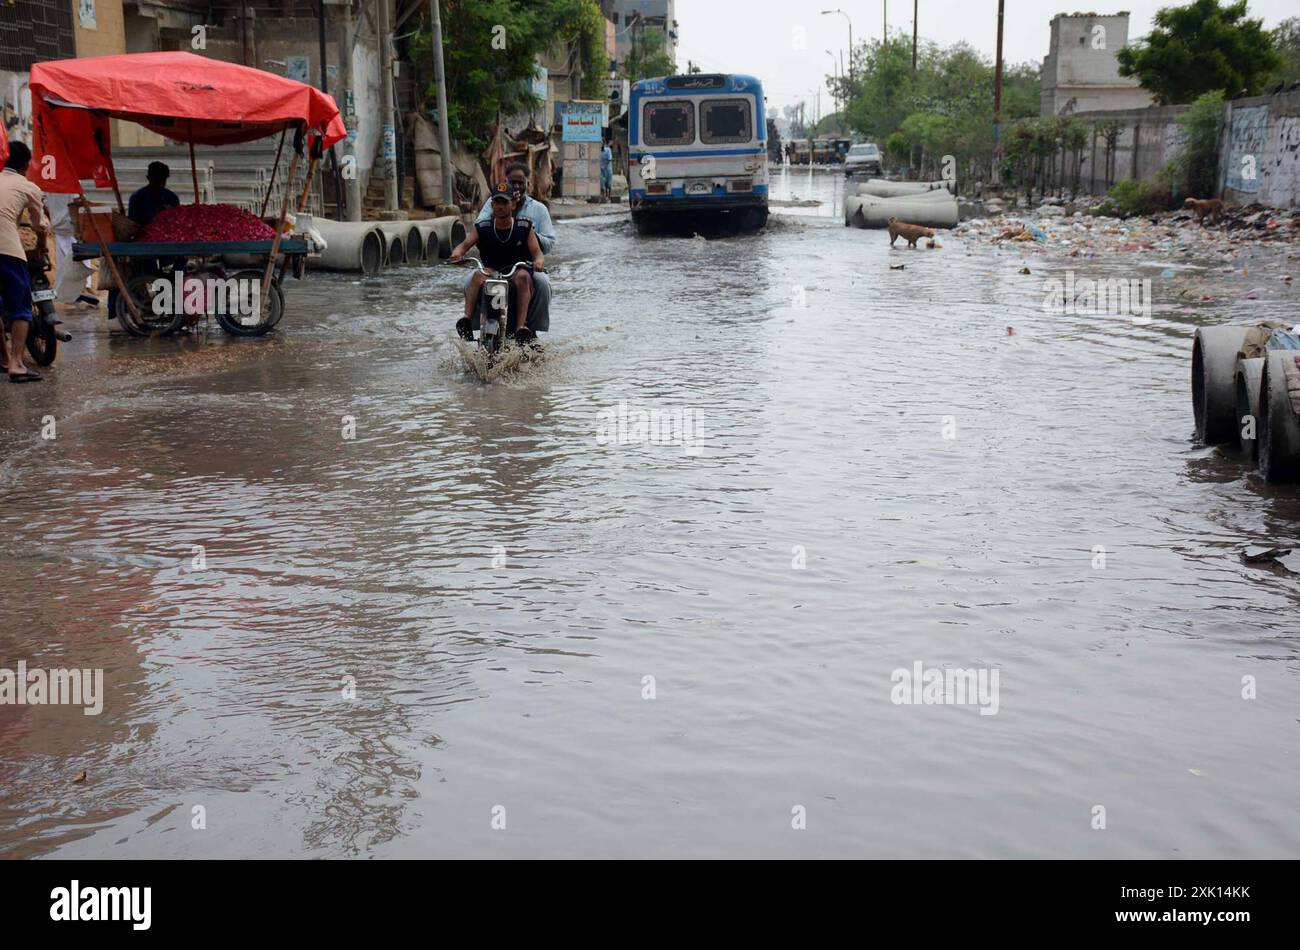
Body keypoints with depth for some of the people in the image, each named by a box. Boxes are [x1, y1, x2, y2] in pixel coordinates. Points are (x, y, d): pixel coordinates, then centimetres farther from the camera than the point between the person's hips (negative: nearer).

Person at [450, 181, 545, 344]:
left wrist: (539, 261, -27)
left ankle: (521, 327, -43)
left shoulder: (524, 227, 5)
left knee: (523, 276, -35)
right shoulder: (482, 228, 7)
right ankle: (466, 319, -40)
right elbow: (465, 244, -4)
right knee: (478, 274, -32)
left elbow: (537, 252, -2)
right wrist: (457, 253, -29)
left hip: (517, 271, -1)